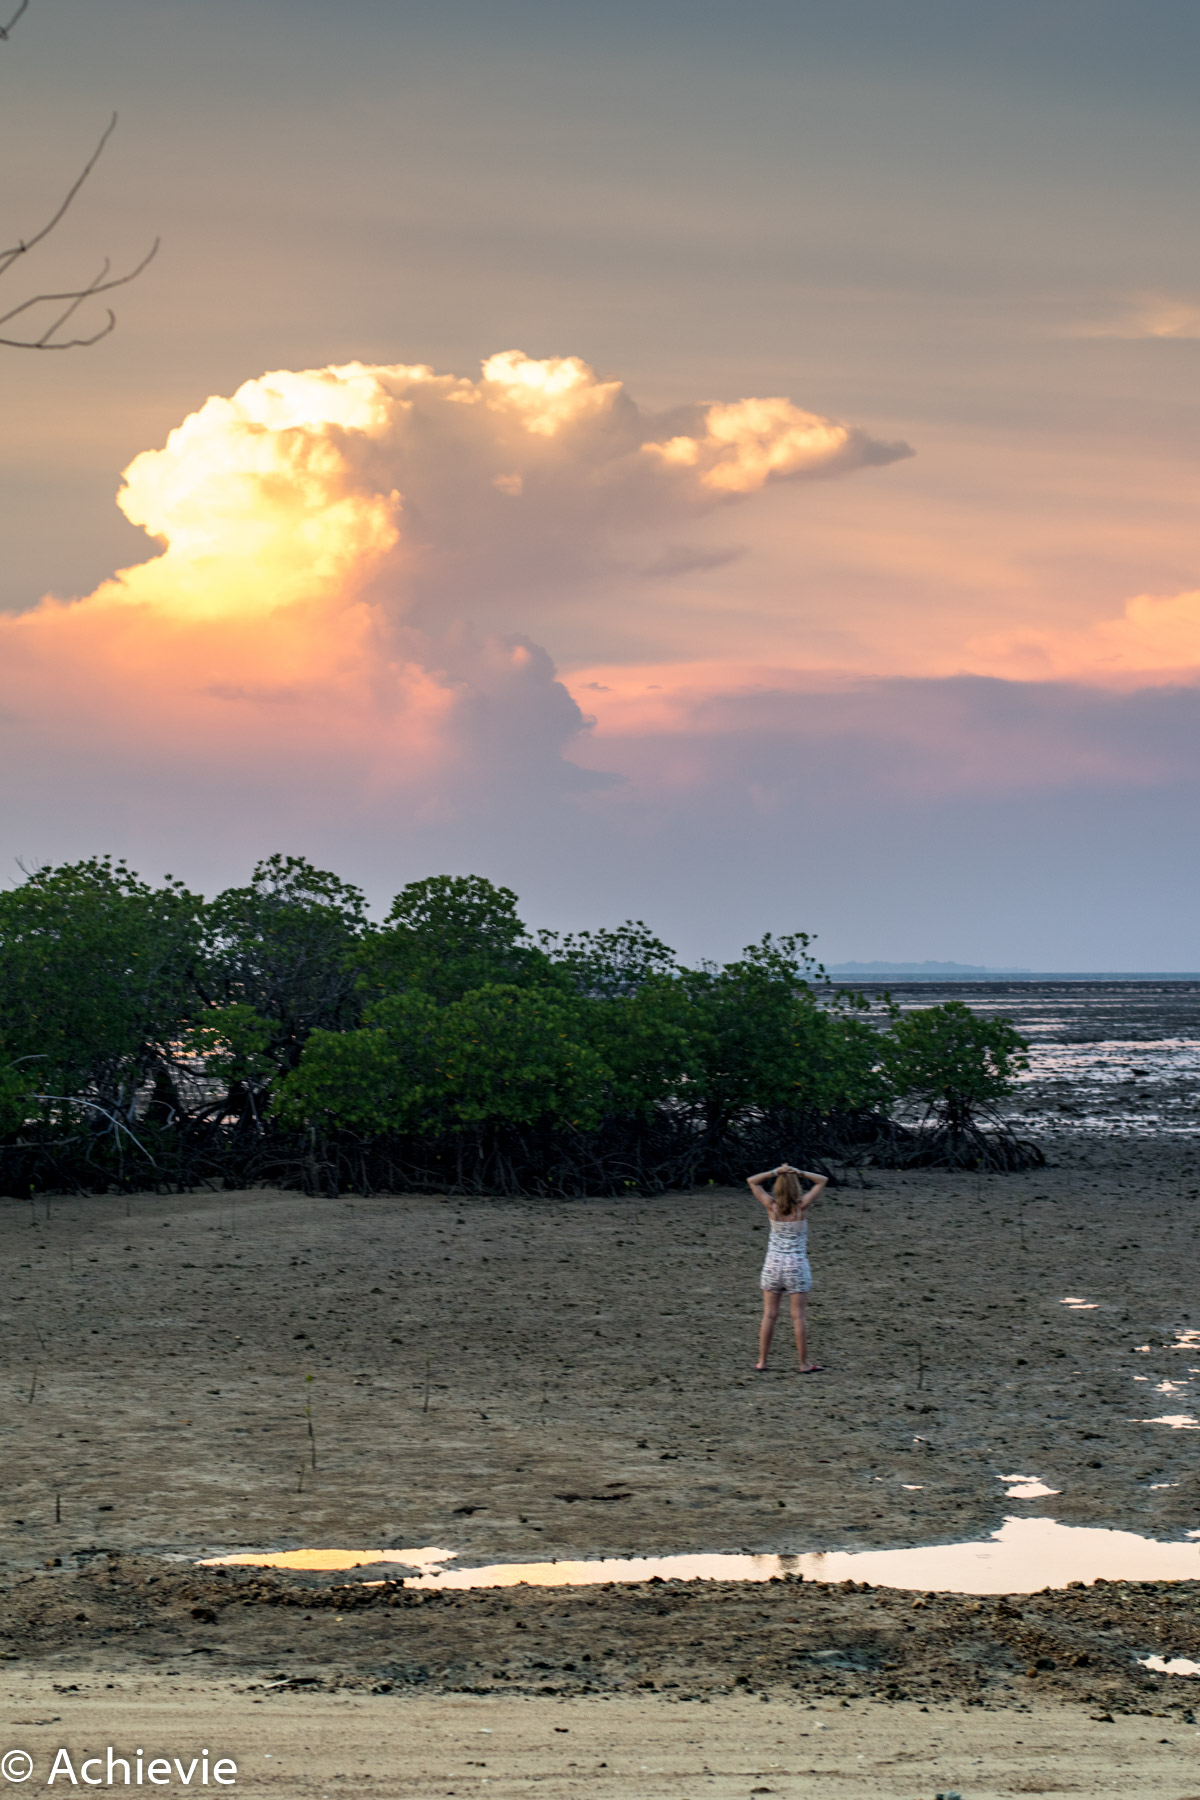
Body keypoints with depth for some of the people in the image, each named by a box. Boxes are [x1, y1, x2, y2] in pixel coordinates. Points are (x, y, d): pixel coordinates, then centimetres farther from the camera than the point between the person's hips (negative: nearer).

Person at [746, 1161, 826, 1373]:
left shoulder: (772, 1206, -8)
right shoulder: (802, 1206, -11)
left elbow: (751, 1181, 5)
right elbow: (822, 1180, -1)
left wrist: (775, 1172, -3)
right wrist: (799, 1172, -8)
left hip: (773, 1265, 2)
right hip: (797, 1265, -2)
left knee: (769, 1315, 7)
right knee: (799, 1316, 3)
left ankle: (762, 1362, 9)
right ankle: (804, 1364, 8)